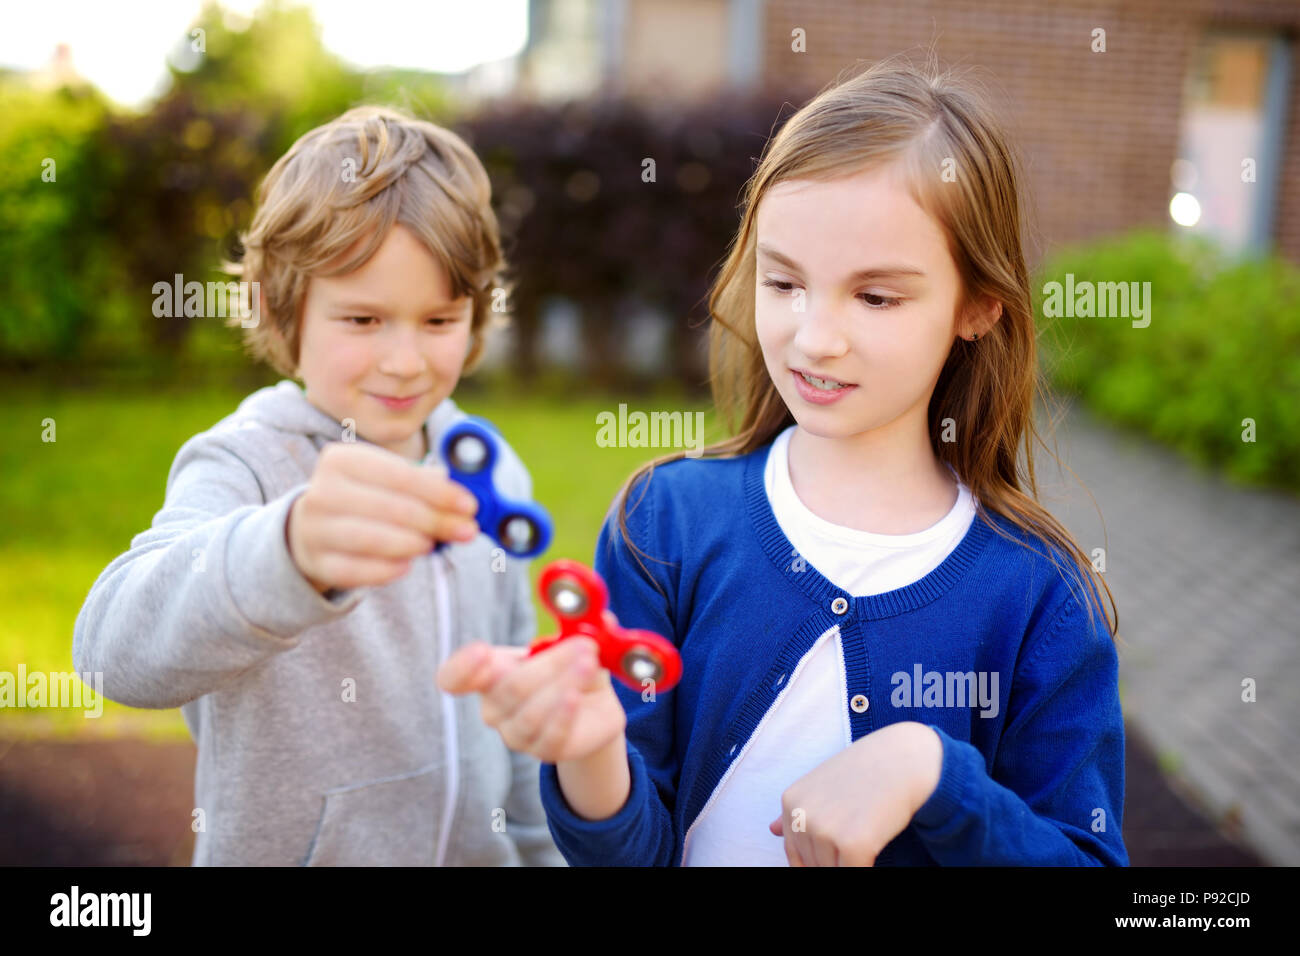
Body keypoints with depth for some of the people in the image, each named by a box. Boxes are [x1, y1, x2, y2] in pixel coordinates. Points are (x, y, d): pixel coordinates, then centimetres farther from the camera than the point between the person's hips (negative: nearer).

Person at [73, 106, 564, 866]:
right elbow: (120, 645, -40)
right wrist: (289, 552, -58)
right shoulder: (243, 465, -19)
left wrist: (543, 849, 12)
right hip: (286, 848, -4)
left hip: (482, 848, 4)